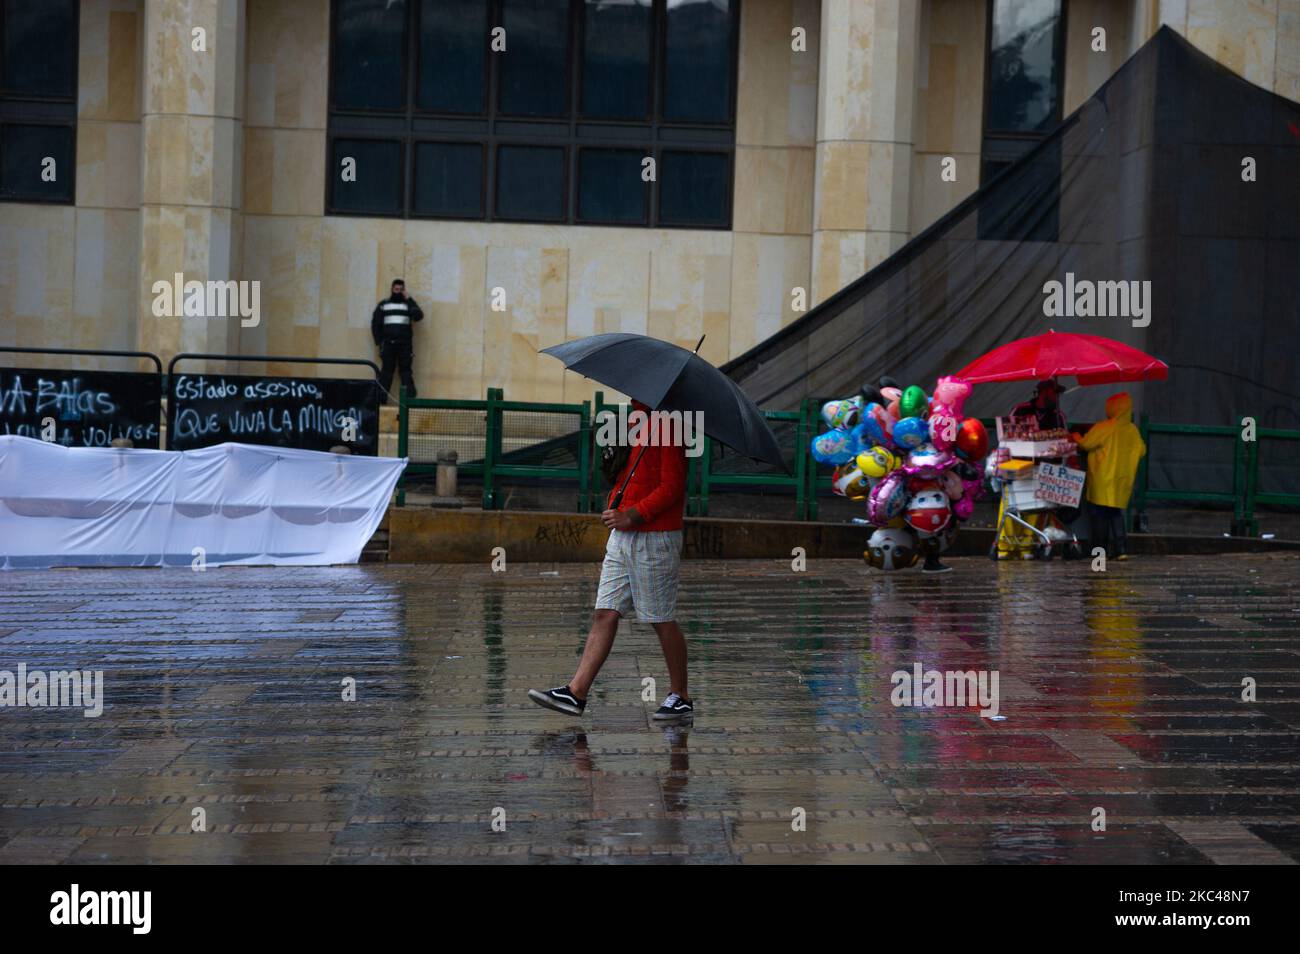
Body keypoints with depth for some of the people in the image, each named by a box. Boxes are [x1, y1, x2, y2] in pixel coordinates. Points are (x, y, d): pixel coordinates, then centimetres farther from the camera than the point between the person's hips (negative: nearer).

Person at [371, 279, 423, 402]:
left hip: (404, 343, 0)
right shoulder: (383, 305, 12)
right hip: (388, 343, 0)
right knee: (386, 371, -2)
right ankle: (381, 398, -3)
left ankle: (409, 397, -7)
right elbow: (375, 324, 11)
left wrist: (408, 300, -8)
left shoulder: (408, 303, 11)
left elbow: (418, 316, -7)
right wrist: (378, 341, 2)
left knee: (406, 370, -3)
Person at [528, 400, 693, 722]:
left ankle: (681, 699, 13)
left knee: (663, 620, 0)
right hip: (621, 537, 9)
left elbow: (672, 488, -20)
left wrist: (631, 516, -24)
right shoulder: (634, 424, 16)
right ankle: (576, 693, 1)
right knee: (605, 614, 4)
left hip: (655, 540, -9)